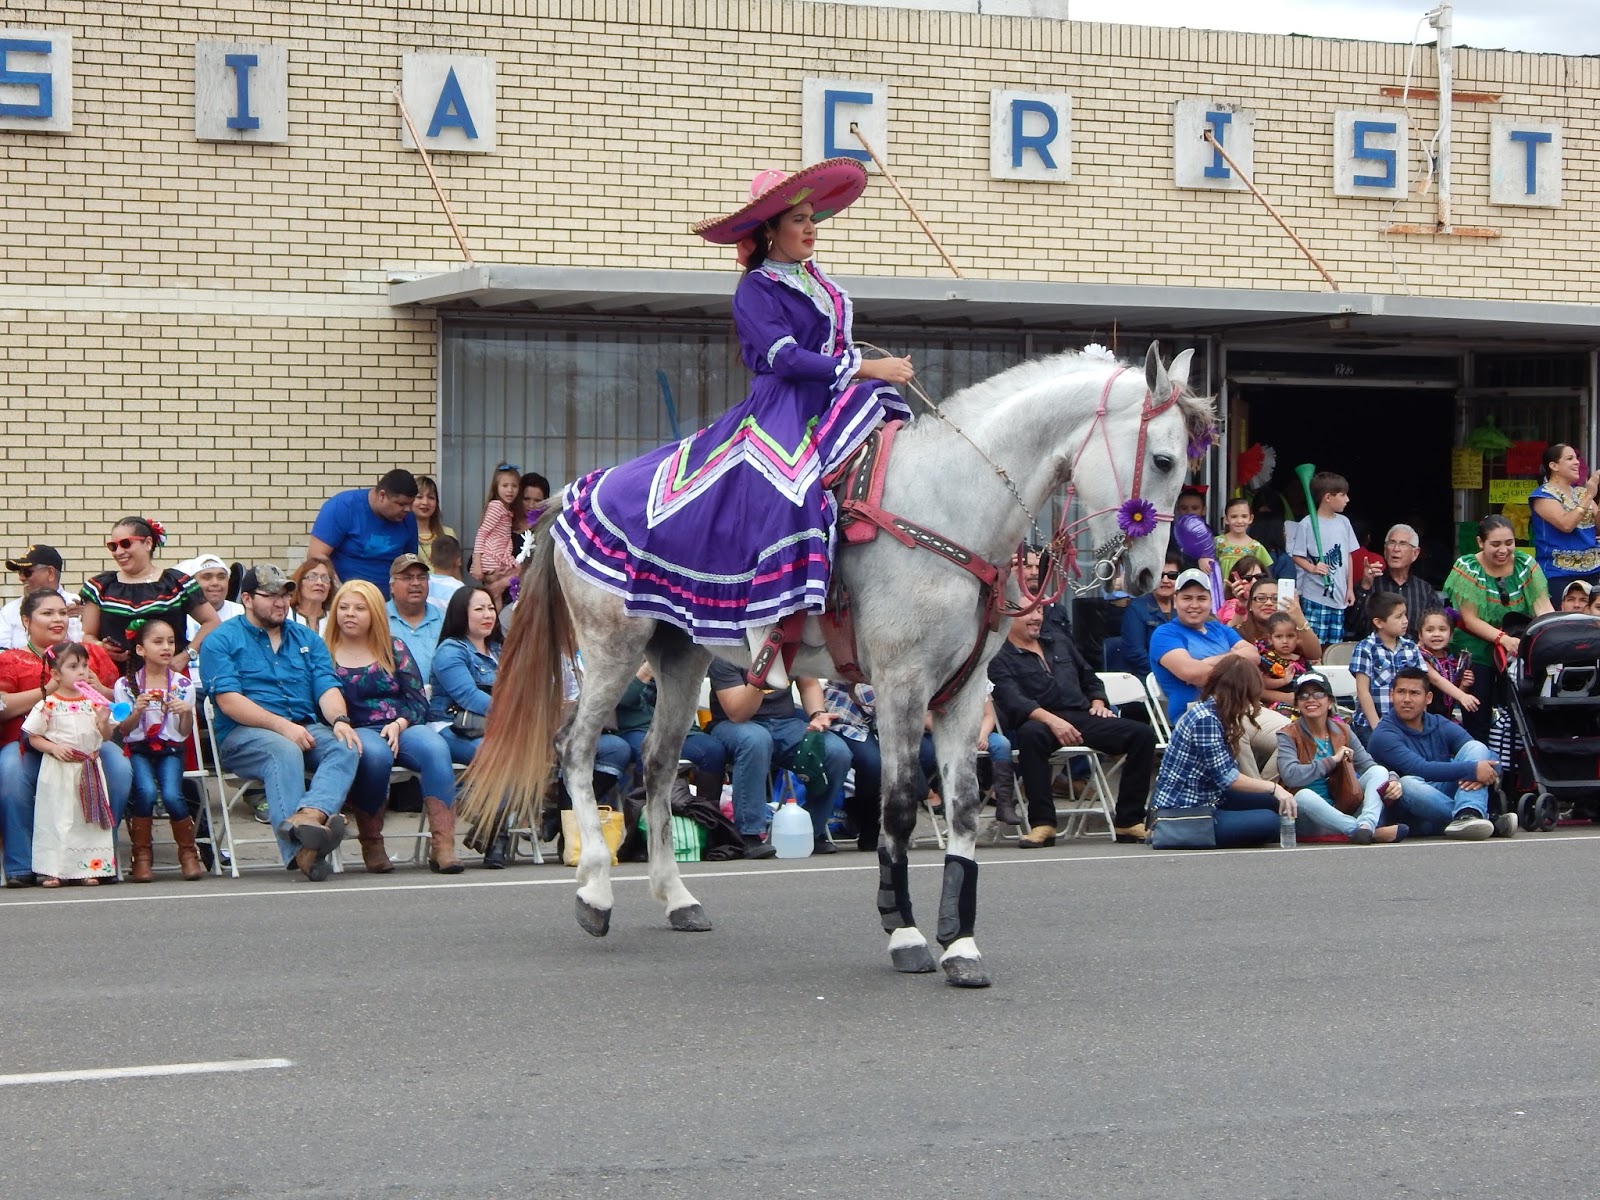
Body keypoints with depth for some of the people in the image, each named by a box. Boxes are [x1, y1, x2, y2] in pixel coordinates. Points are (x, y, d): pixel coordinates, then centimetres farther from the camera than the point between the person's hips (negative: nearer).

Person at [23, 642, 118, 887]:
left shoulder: (93, 702, 5)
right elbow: (33, 737, 0)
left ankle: (87, 868, 10)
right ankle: (51, 870, 0)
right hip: (59, 770, -3)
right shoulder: (48, 705, -4)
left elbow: (106, 737, 10)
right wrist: (53, 747, -16)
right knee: (56, 818, -3)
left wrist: (104, 722, -11)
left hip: (89, 769, 4)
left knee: (89, 817, 4)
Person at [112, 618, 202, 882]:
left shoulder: (183, 685, 7)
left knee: (171, 795, -27)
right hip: (138, 749, -1)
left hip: (171, 749, 1)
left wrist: (186, 713, -14)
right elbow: (122, 730, 3)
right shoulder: (126, 685, 3)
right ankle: (142, 855, -14)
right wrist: (137, 711, -15)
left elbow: (185, 732, 7)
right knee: (146, 791, -30)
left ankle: (188, 852, -5)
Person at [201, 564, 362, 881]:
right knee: (284, 751, -37)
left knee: (346, 747, -28)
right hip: (242, 735, -5)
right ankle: (299, 850, -53)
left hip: (307, 728, 5)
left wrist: (340, 720, -13)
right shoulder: (223, 640, 6)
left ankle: (308, 815, -55)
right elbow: (229, 701, -7)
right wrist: (282, 726, -18)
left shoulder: (307, 639, 23)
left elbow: (328, 688, 11)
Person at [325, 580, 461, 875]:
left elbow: (419, 700, 10)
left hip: (402, 728, 2)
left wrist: (399, 724, -9)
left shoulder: (394, 649, 16)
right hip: (356, 731, -2)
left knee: (435, 749, -31)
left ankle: (443, 847, -38)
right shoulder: (325, 655, 11)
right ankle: (371, 843, -20)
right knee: (375, 755, -39)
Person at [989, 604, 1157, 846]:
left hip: (1082, 718, 5)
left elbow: (1091, 680, 34)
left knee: (1143, 734, -16)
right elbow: (1013, 701, -12)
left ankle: (1128, 821, -14)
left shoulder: (1061, 645, 27)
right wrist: (1052, 720, -28)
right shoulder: (1001, 660, 6)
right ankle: (1042, 824, -36)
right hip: (1039, 722, -5)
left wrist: (1097, 703, 11)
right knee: (1031, 734, -42)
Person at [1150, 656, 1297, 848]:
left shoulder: (1208, 711, 11)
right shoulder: (1206, 719, -20)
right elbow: (1227, 778, -20)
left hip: (1204, 800, 10)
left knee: (1272, 803, 11)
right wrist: (1273, 787, -11)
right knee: (1269, 822, -18)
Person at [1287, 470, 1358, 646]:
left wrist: (1350, 588, 12)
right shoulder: (1306, 524, -7)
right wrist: (1312, 568, -22)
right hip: (1315, 596, -5)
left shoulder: (1343, 522, 9)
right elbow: (1296, 556, -4)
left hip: (1338, 596, 5)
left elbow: (1348, 557, 14)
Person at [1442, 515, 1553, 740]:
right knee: (1478, 722, -6)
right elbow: (1470, 620, -14)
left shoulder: (1525, 564, -1)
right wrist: (1503, 639, -30)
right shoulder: (1467, 567, -10)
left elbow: (1543, 607, -7)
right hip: (1476, 653, -3)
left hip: (1518, 653, 3)